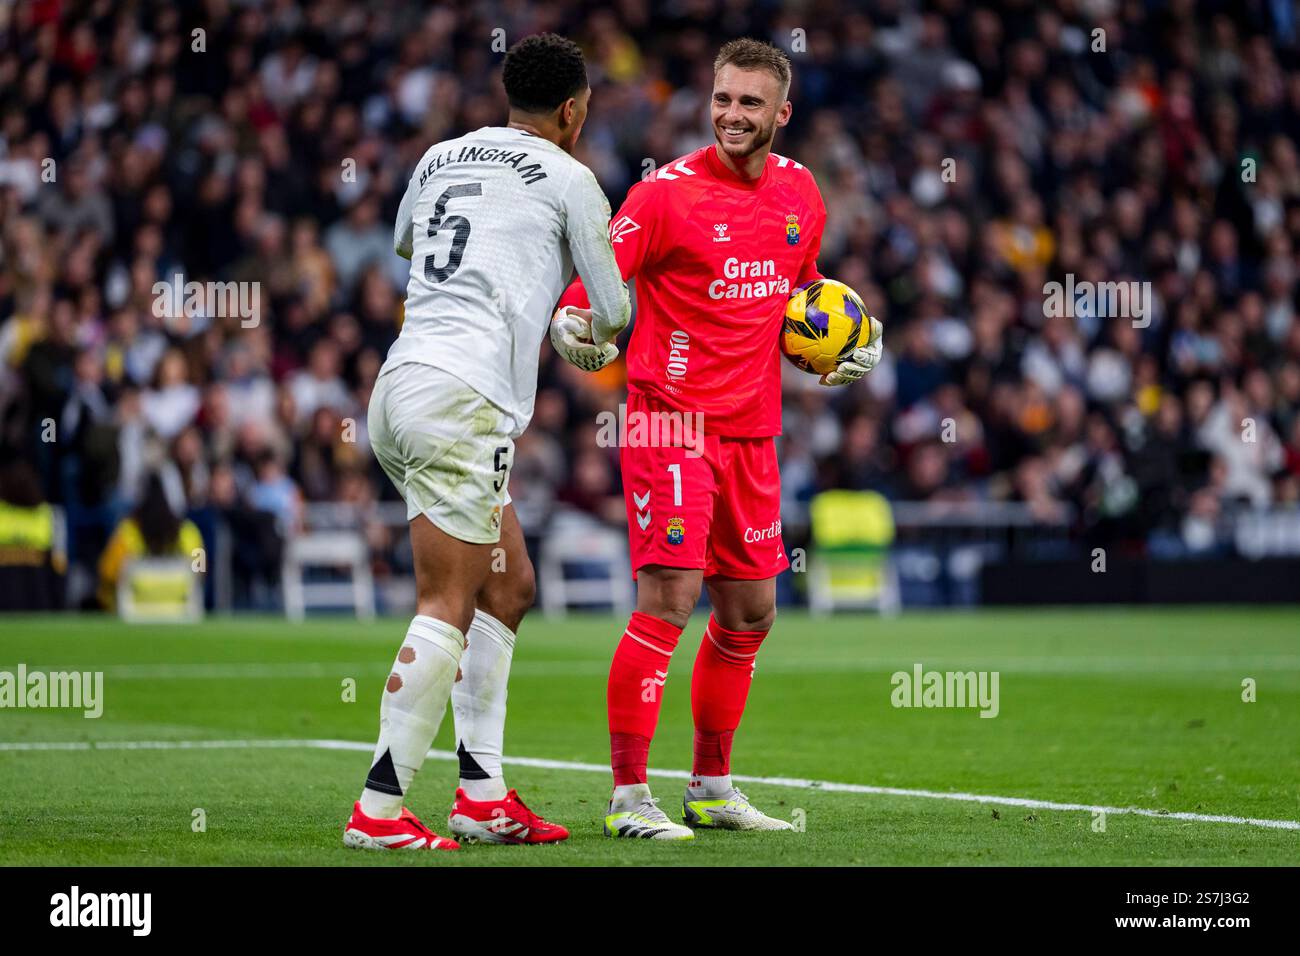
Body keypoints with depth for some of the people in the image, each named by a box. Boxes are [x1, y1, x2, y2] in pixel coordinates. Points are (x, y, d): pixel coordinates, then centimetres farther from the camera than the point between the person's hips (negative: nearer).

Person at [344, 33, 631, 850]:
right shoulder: (567, 178, 2)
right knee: (448, 607, -7)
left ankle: (483, 794, 13)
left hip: (401, 385, 8)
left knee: (509, 584, 16)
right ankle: (379, 810, -12)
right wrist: (588, 336, 32)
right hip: (464, 399, -8)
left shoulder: (439, 159, 19)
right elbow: (614, 309, 8)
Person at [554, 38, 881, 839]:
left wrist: (849, 346, 8)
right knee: (670, 598, -15)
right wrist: (573, 318, -33)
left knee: (750, 613, 11)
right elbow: (595, 279, -12)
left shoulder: (801, 193, 8)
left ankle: (713, 788, 24)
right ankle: (630, 796, -11)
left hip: (752, 431, 7)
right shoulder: (669, 192, -11)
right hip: (672, 420, -7)